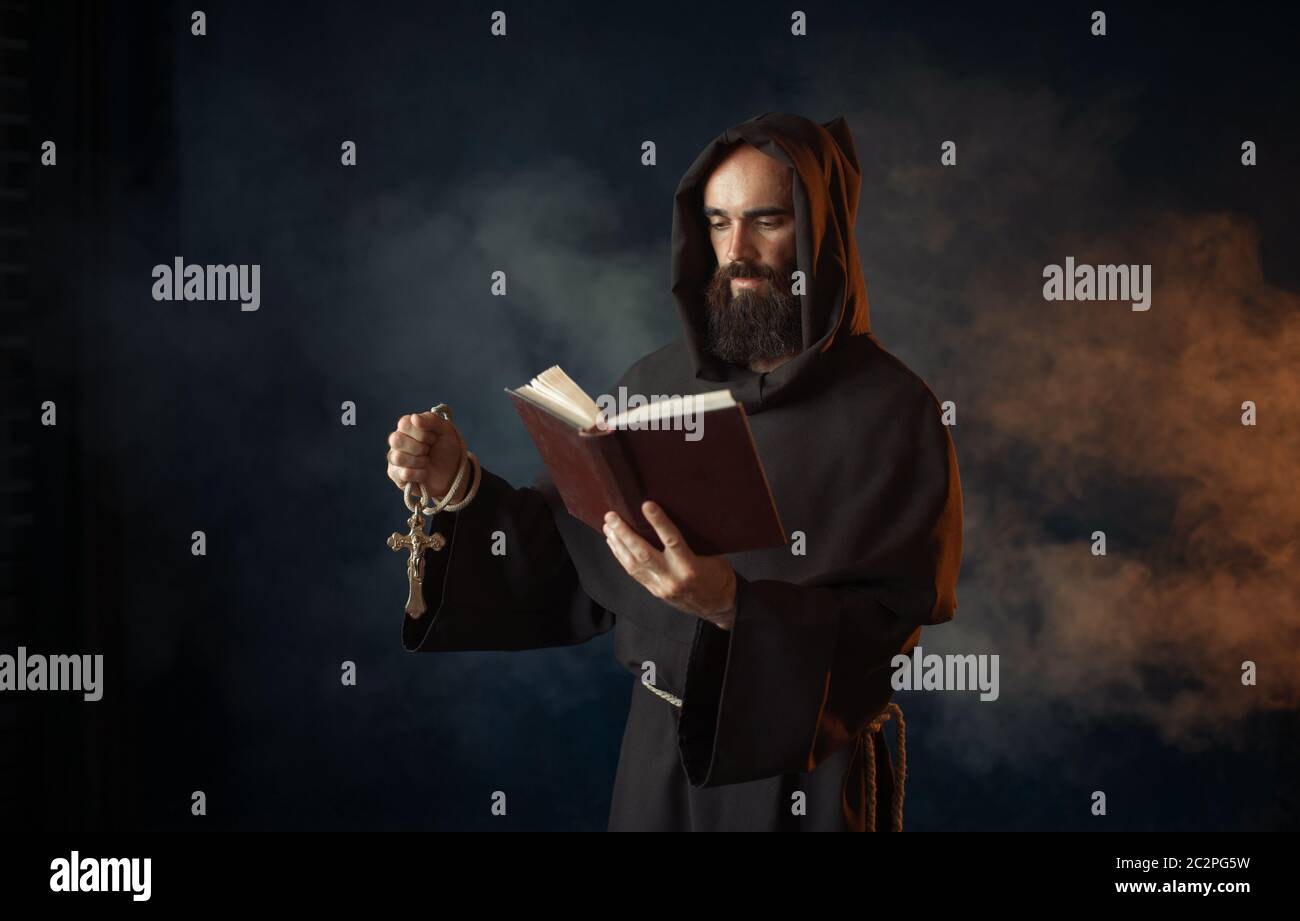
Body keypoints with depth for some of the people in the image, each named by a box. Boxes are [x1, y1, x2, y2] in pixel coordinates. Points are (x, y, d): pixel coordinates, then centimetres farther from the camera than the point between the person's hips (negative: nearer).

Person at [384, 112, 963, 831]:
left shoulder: (893, 410, -12)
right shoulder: (655, 383, 0)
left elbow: (892, 623, -18)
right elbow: (572, 568, 0)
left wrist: (731, 603, -32)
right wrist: (457, 484, -14)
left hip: (807, 768, -3)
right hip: (661, 749, 4)